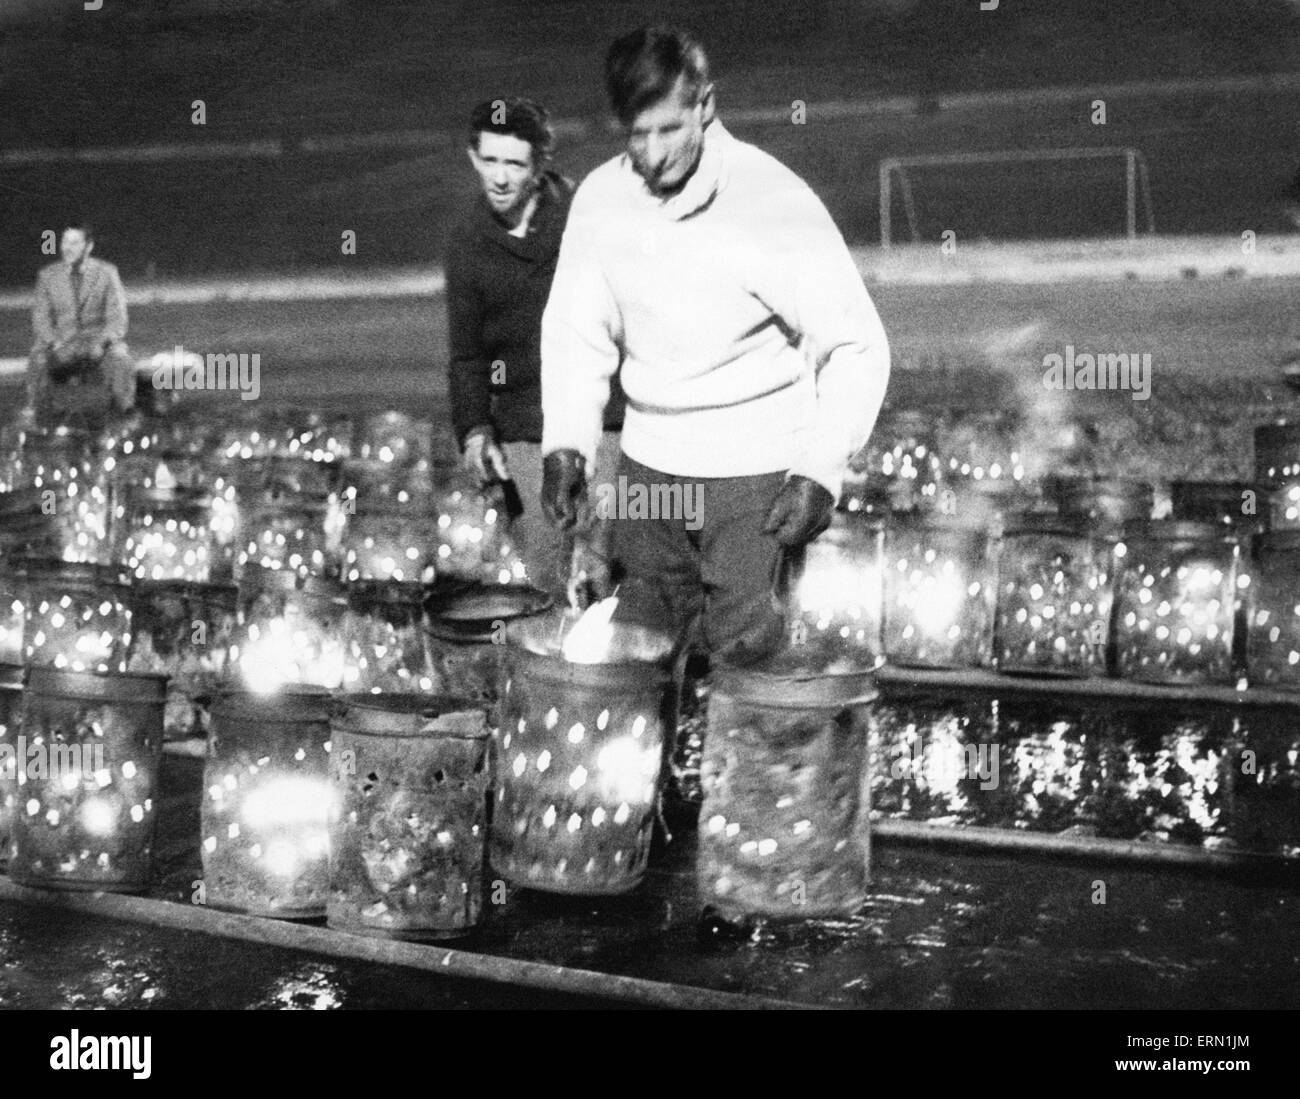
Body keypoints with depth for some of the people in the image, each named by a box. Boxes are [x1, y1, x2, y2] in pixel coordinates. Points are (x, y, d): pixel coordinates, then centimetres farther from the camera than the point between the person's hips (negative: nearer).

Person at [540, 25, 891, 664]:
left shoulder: (773, 200, -16)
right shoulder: (599, 198, -3)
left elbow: (857, 347, -13)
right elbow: (576, 331, 7)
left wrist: (820, 471, -20)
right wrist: (565, 445, -6)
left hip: (756, 467, -4)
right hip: (649, 464, 4)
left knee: (739, 646, -8)